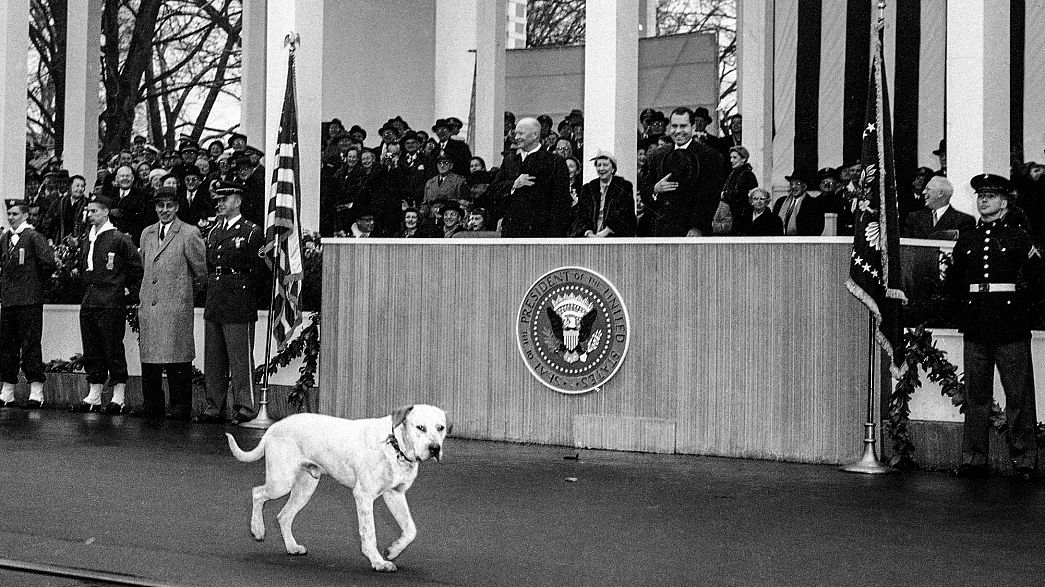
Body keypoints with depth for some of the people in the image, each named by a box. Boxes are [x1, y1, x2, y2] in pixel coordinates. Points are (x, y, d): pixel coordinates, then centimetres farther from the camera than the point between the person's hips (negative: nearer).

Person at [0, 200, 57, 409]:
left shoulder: (34, 237, -8)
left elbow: (49, 263, -16)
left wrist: (37, 281, -4)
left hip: (29, 300, -7)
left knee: (30, 345, -6)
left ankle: (36, 392, -3)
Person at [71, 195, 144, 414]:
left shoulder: (119, 239, -8)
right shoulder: (85, 240, 14)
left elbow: (137, 266, -6)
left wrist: (131, 293, -4)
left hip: (111, 303, -7)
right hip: (88, 303, 7)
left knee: (113, 349, -4)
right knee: (91, 352, 8)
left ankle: (119, 398, 2)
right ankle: (94, 396, 14)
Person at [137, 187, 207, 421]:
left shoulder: (189, 234, -5)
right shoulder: (147, 233, 14)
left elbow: (201, 272, 1)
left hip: (176, 308, -6)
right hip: (148, 307, 6)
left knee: (177, 361, -4)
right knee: (149, 359, 7)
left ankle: (180, 408, 3)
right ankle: (152, 406, 16)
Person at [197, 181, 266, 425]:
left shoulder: (252, 232, -4)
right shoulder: (213, 232, 17)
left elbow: (260, 270, -5)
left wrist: (242, 289, -6)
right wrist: (212, 291, 14)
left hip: (239, 305, -7)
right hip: (214, 303, 7)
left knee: (240, 358, -5)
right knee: (213, 358, 9)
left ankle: (245, 408, 0)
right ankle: (214, 408, 15)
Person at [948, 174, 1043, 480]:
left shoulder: (1018, 237, 3)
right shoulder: (966, 240, 12)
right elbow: (953, 280, 22)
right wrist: (965, 306, 11)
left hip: (1011, 328, -3)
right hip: (976, 328, 3)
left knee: (1018, 395, 0)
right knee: (976, 396, 5)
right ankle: (974, 459, 9)